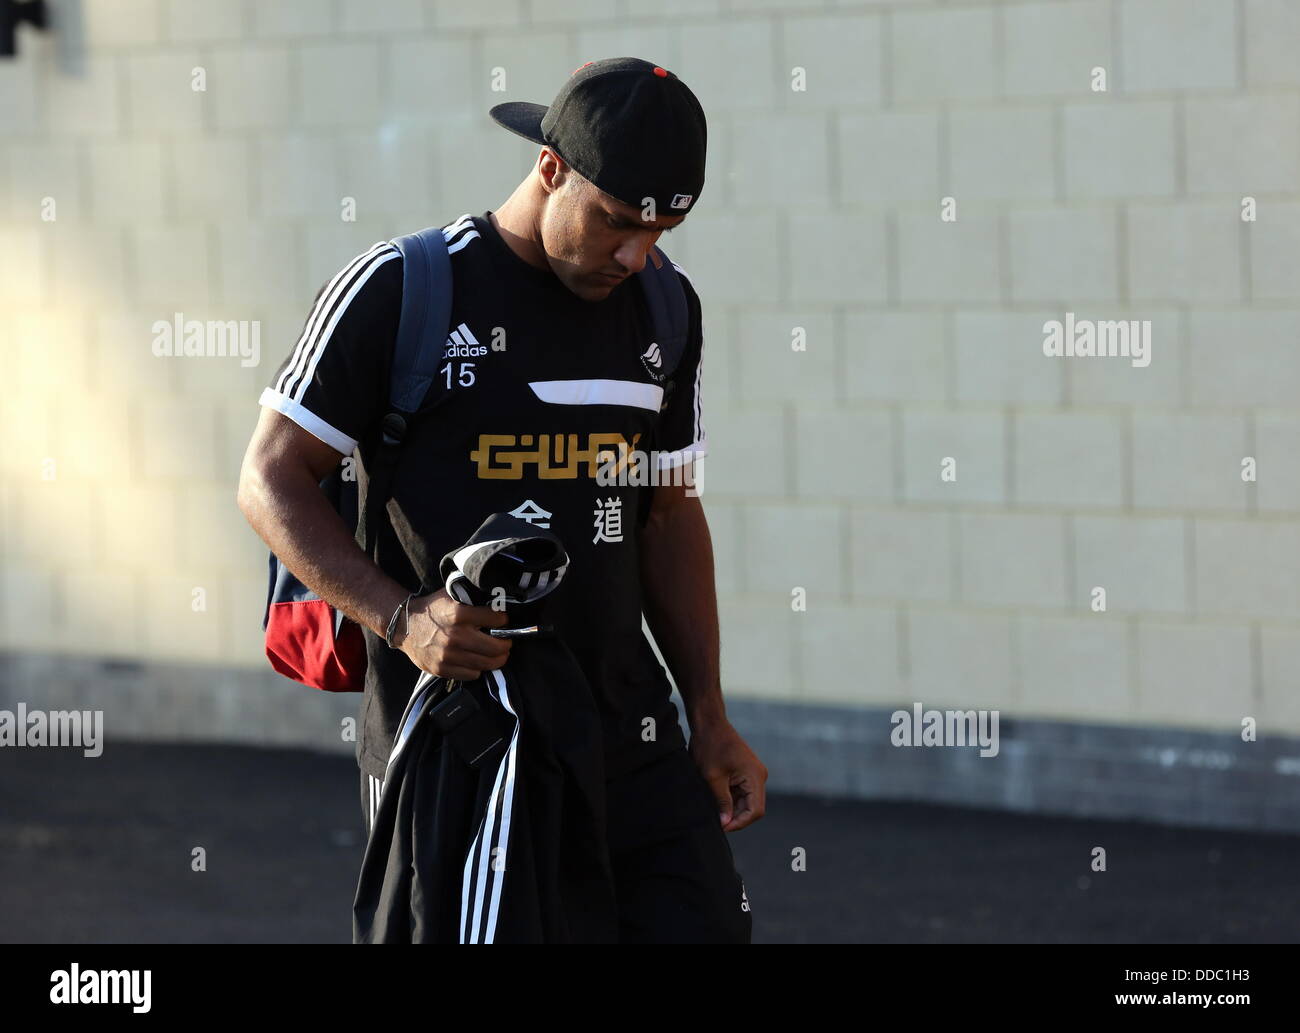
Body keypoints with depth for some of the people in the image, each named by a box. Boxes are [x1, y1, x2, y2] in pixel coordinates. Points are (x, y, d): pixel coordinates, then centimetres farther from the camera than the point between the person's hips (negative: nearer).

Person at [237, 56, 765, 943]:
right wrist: (402, 619, -19)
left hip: (627, 737, 5)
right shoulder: (399, 291, -7)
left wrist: (710, 719, 14)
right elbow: (272, 480, -4)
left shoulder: (663, 311, 10)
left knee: (704, 922, -4)